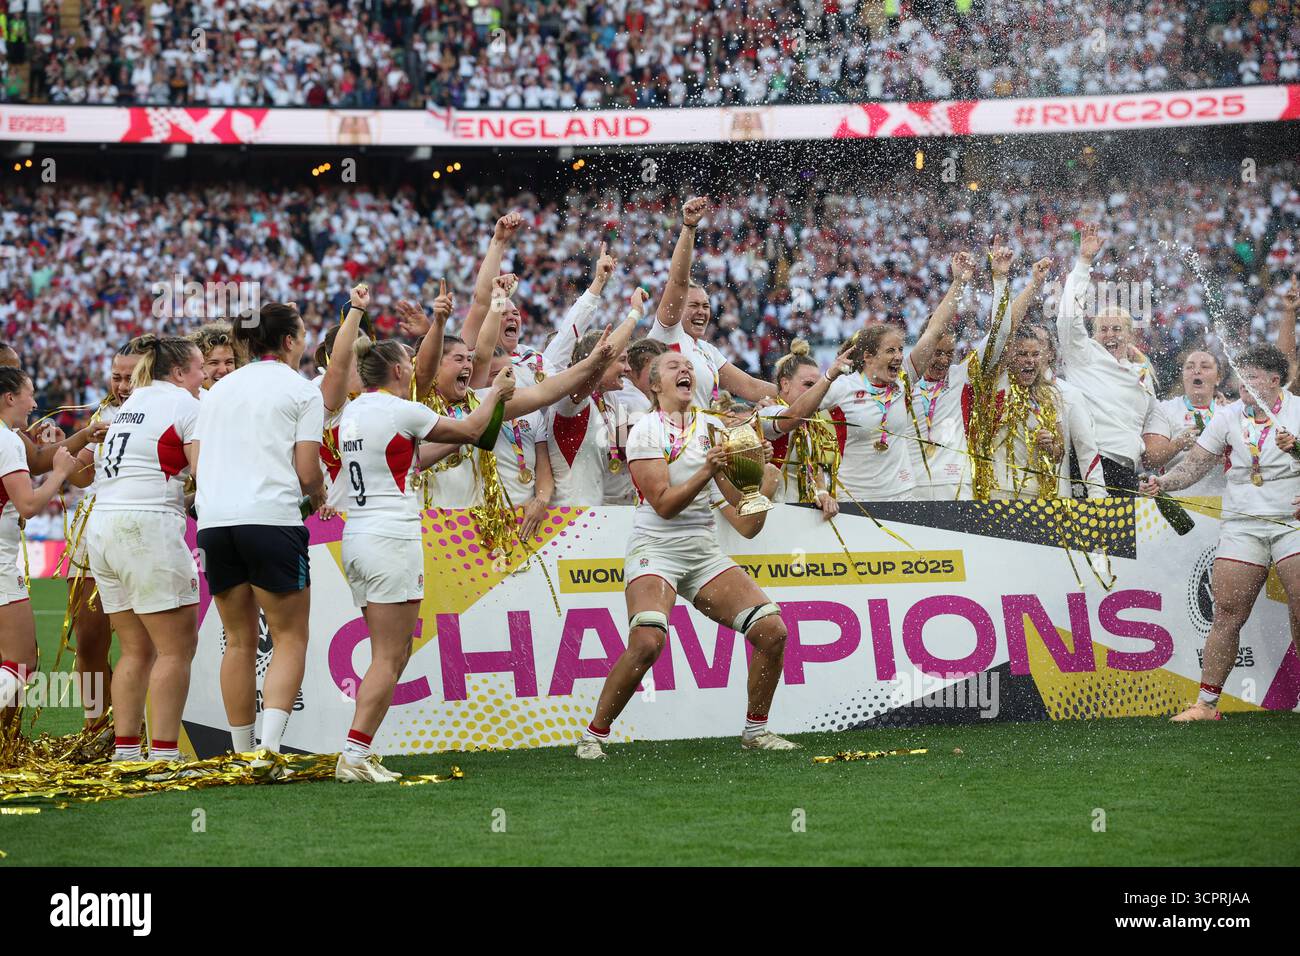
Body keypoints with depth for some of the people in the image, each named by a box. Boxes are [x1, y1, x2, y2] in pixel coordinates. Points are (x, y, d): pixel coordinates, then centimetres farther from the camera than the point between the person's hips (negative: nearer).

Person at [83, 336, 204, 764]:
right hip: (149, 525, -8)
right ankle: (164, 752, -10)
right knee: (177, 646, -5)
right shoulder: (184, 404, -3)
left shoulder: (131, 404, 22)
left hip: (102, 525, 8)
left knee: (137, 649, 12)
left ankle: (125, 749, 10)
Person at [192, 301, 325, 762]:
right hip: (271, 517, -5)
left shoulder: (218, 390, 19)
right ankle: (270, 746, -15)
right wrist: (319, 495, 18)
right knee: (290, 637, 1)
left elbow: (196, 465, 15)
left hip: (214, 519, 5)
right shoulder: (301, 390, 4)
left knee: (239, 641, 13)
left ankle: (242, 753, 14)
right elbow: (307, 472, -3)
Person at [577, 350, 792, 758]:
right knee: (647, 641, -28)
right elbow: (664, 503, -13)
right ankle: (594, 735, -12)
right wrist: (706, 472, -25)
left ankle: (756, 731, 10)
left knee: (772, 631, -7)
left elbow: (736, 502, 9)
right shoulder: (647, 430, -5)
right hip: (656, 548, -6)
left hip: (705, 552, 6)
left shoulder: (712, 427, 11)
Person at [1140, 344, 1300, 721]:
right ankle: (1206, 703, 0)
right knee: (1227, 615, -4)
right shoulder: (1228, 417, 8)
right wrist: (1163, 482, -12)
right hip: (1242, 526, 2)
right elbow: (1195, 464, 5)